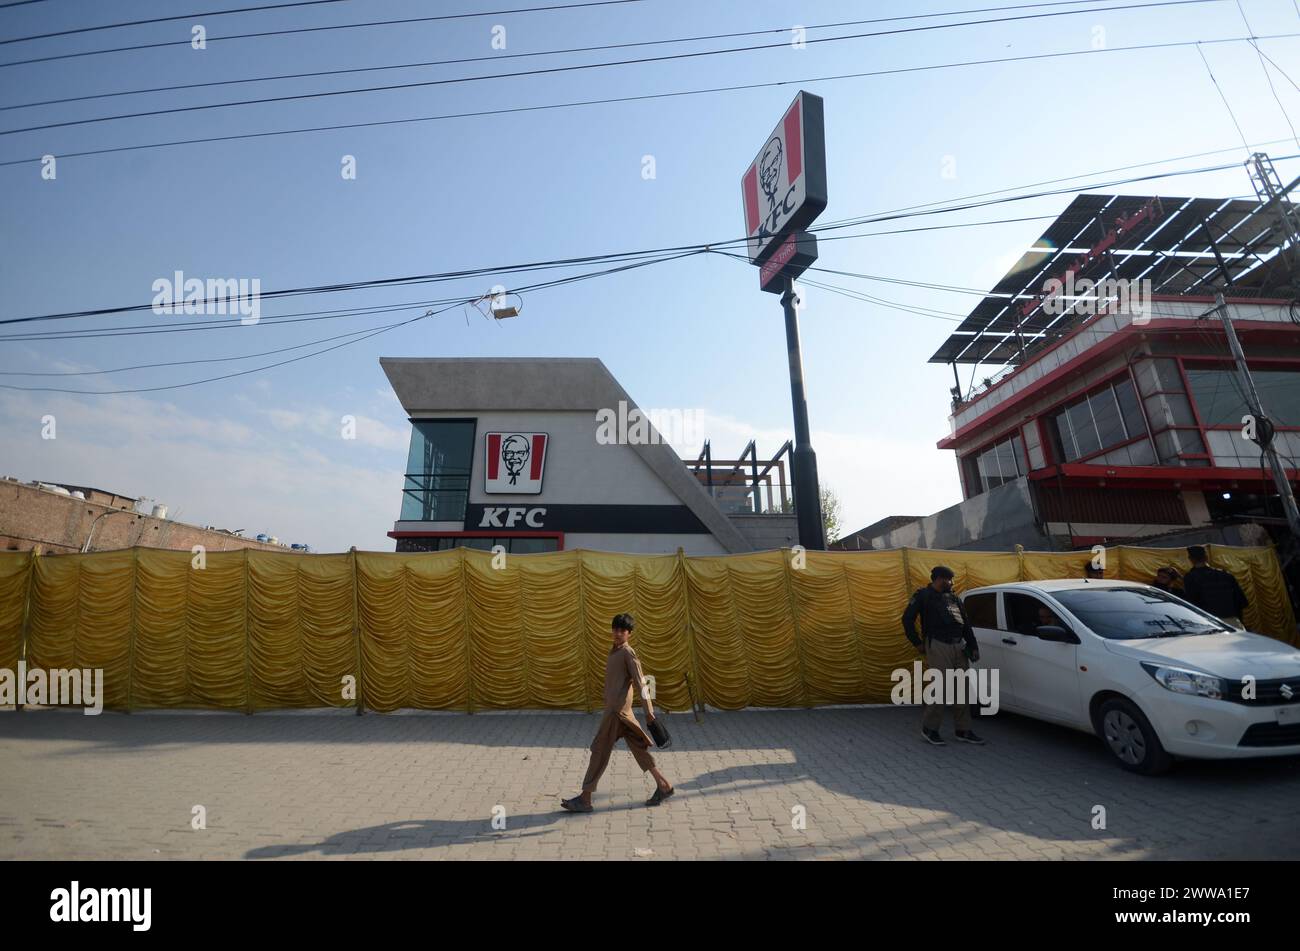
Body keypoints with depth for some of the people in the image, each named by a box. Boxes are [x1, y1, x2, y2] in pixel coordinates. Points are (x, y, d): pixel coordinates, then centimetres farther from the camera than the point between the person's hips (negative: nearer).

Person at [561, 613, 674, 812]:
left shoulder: (628, 652, -12)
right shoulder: (614, 651, 14)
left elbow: (640, 682, -16)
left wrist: (648, 710, -18)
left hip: (617, 710, -9)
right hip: (613, 708, 9)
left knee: (600, 751, -1)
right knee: (638, 748, 13)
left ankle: (585, 799, 9)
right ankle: (664, 785, 21)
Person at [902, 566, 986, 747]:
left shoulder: (954, 598, 18)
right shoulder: (924, 596, -3)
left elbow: (966, 624, 20)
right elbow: (907, 619, -6)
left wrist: (973, 646, 11)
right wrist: (917, 643, -5)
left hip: (959, 647, 7)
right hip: (939, 647, -7)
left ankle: (963, 730, 21)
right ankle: (929, 728, 6)